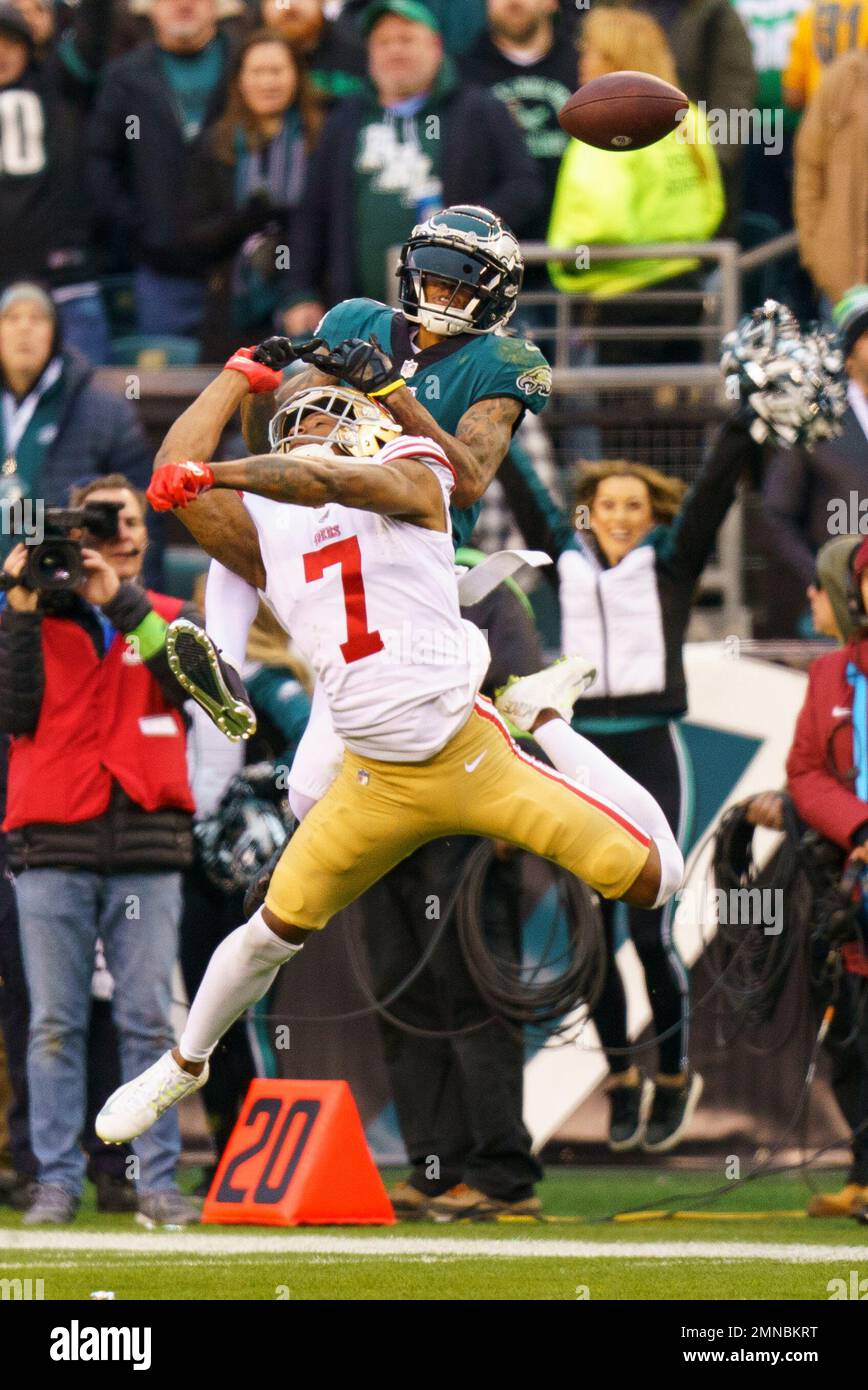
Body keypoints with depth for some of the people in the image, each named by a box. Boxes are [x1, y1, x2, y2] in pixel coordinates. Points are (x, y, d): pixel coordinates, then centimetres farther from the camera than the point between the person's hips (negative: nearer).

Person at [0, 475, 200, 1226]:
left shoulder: (167, 618, 13)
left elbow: (194, 684, -7)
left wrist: (122, 599, -12)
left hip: (145, 845, 0)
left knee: (150, 1022, -2)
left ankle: (159, 1179, -1)